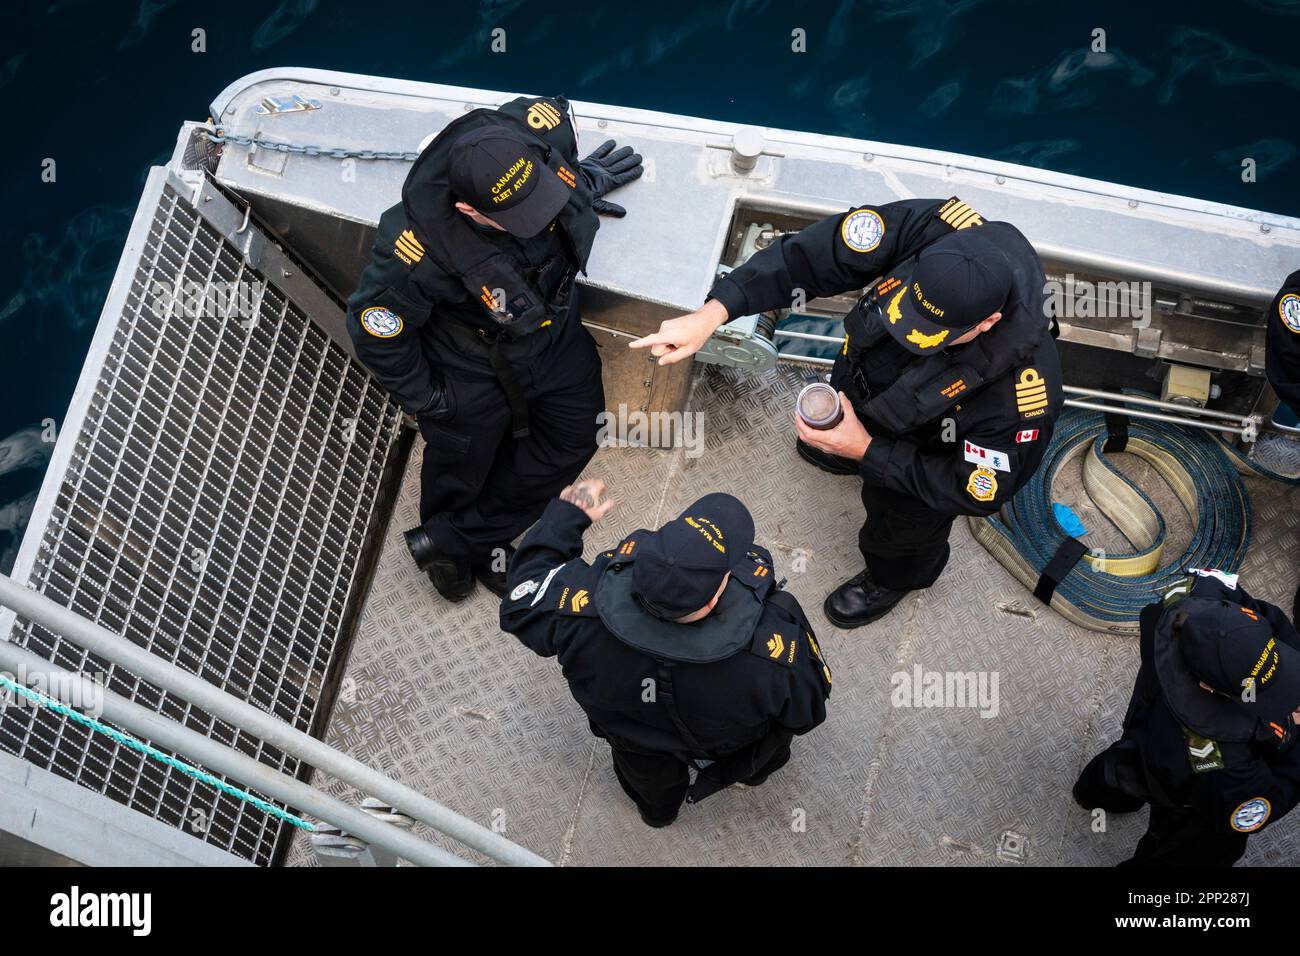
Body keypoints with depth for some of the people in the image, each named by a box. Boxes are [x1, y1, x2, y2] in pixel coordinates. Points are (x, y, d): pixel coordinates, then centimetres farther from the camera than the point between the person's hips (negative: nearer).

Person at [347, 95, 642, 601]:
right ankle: (445, 537, 58)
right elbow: (374, 326, -25)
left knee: (572, 442, 19)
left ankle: (468, 539, 39)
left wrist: (578, 178, 7)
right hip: (473, 372, -5)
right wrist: (421, 398, -13)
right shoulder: (419, 250, -43)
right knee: (462, 467, 21)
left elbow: (553, 110, -4)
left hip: (556, 333, 5)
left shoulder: (537, 131, -32)